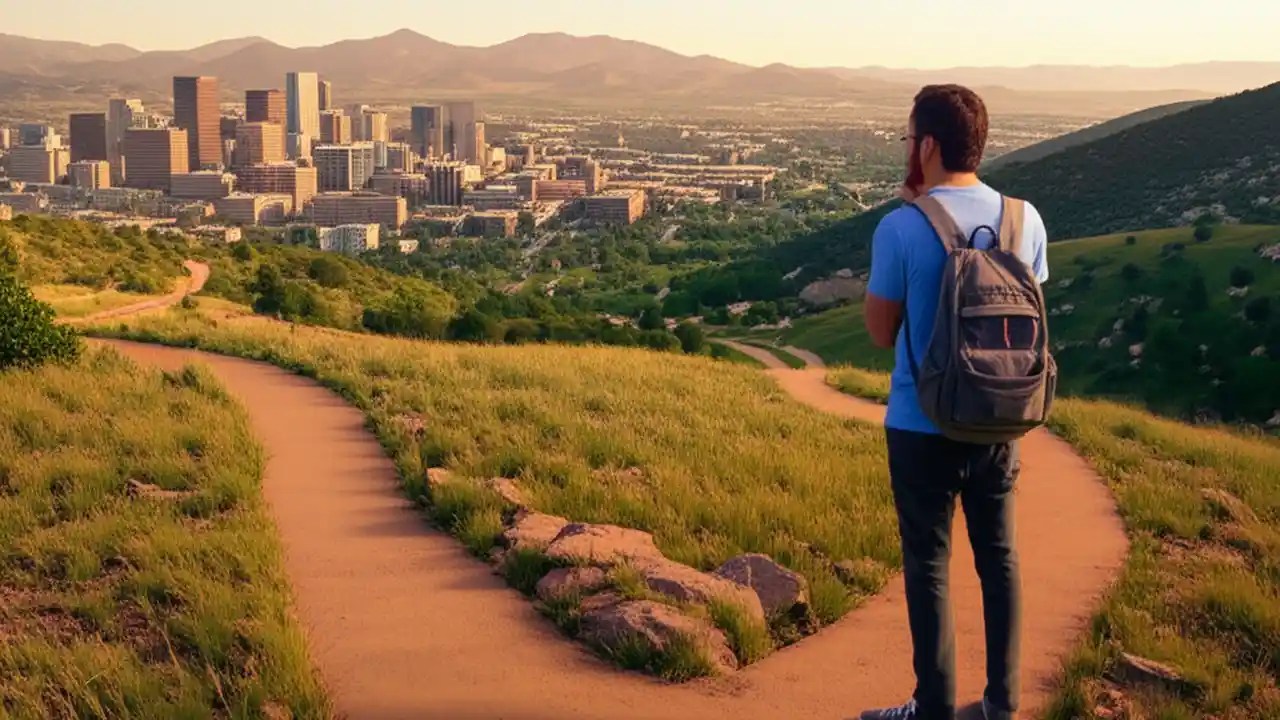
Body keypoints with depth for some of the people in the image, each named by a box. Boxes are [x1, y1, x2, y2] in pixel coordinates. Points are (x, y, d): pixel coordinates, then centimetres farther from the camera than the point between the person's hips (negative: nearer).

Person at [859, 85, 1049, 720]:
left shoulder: (901, 228, -15)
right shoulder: (1024, 220, -2)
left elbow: (880, 332, -4)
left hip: (922, 426, -4)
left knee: (928, 565, 8)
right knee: (999, 558, 16)